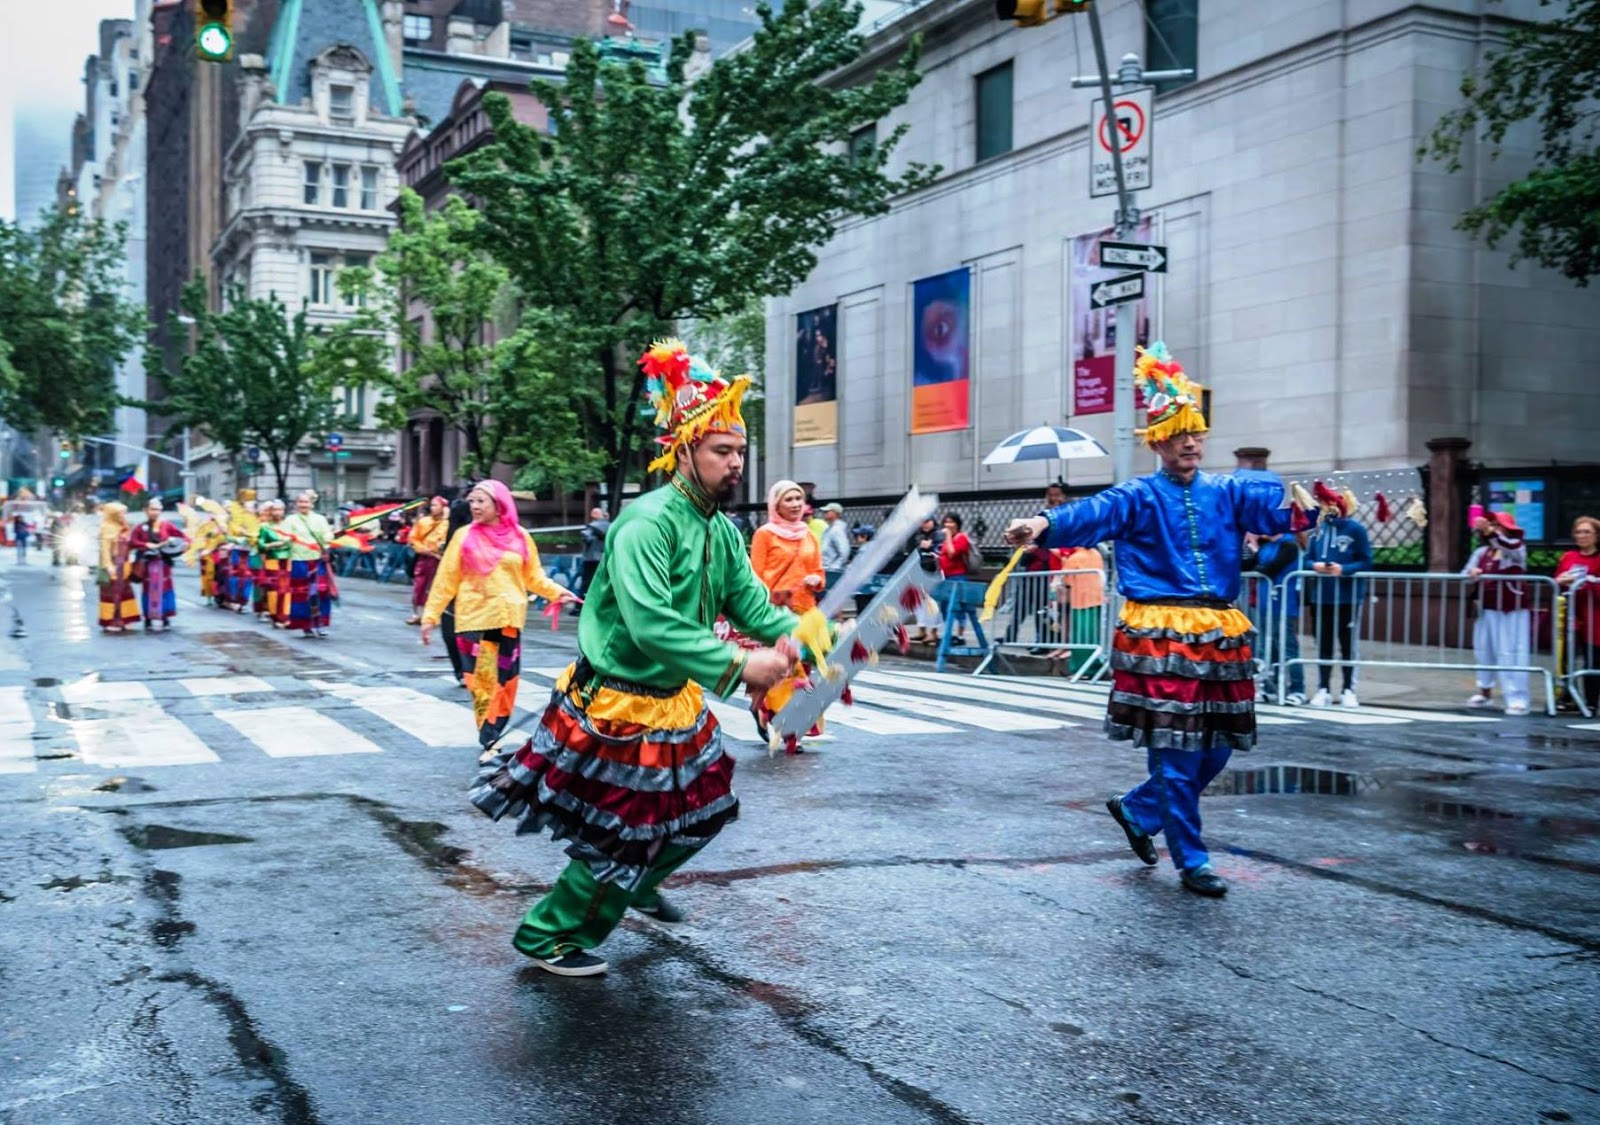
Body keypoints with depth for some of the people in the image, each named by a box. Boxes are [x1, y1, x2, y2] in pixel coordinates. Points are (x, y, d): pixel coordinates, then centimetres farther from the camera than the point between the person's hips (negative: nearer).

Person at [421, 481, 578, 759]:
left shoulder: (520, 537, 5)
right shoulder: (465, 536, 1)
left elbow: (534, 578, 10)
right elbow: (446, 579, 2)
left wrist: (557, 593, -5)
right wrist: (431, 615, -1)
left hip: (509, 619, 2)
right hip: (474, 619, -2)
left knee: (505, 683, 4)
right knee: (482, 682, -5)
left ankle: (492, 737, 15)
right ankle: (489, 744, 0)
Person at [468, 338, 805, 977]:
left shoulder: (722, 530, 4)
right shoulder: (647, 523, -26)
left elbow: (752, 606, 2)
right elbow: (650, 624, -37)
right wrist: (738, 666, -39)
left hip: (675, 703, 9)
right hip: (615, 706, -9)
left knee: (700, 809, 22)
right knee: (617, 832, 3)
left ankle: (637, 886, 49)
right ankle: (548, 936, 24)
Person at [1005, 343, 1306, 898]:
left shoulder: (1226, 492, 10)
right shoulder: (1139, 496, 0)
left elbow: (1270, 505, -9)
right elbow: (1092, 514, -19)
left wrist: (1299, 508, -33)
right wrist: (1044, 524, -40)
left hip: (1220, 635, 5)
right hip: (1160, 634, -5)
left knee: (1216, 748, 10)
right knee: (1175, 753, -1)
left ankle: (1137, 810, 33)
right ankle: (1191, 862, 12)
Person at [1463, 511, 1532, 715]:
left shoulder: (1517, 549, -7)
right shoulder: (1482, 552, 7)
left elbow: (1507, 546, -31)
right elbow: (1465, 573, 6)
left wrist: (1488, 531, -45)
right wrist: (1471, 573, -18)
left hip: (1513, 612, -6)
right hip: (1488, 610, 6)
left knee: (1512, 654, -7)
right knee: (1484, 651, 13)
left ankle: (1517, 700, -7)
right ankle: (1485, 692, 28)